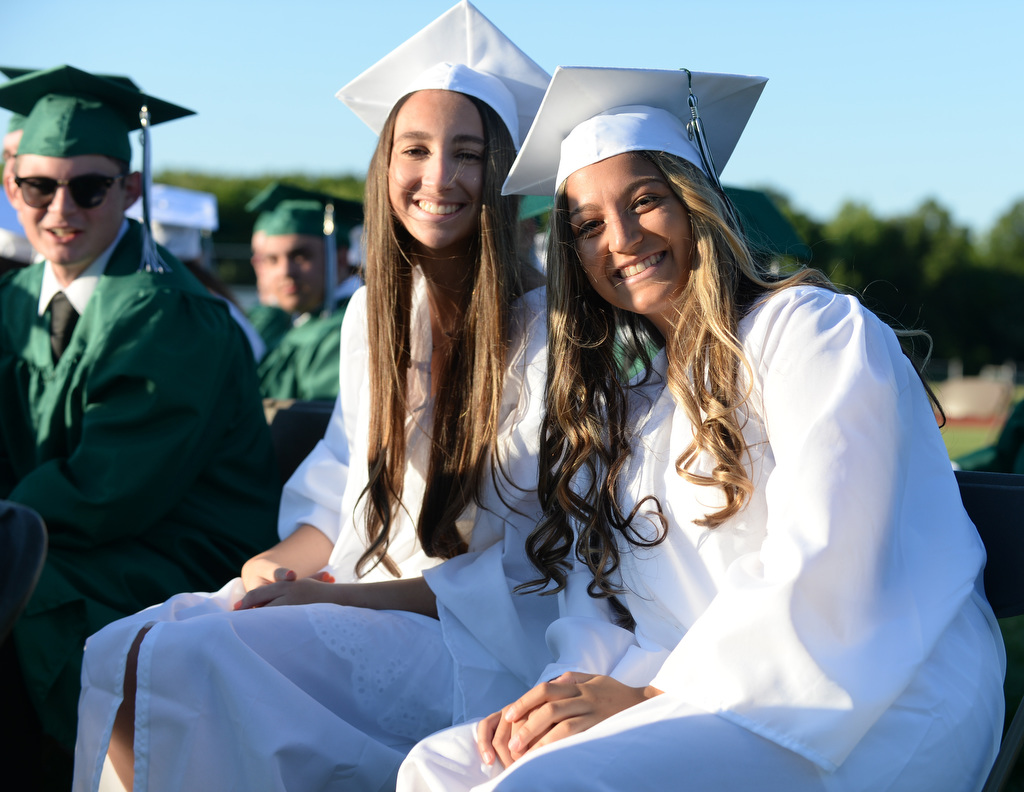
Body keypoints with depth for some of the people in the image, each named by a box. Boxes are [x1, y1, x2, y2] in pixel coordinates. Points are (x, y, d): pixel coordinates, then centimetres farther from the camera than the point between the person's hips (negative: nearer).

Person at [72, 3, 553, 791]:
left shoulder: (544, 331, -11)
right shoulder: (372, 313, 10)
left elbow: (527, 569, -11)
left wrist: (336, 594, -17)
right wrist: (279, 565, -6)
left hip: (472, 637, -6)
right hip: (351, 604, 6)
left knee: (186, 659, -27)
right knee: (117, 651, -17)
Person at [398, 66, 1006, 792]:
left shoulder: (815, 330, -4)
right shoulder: (634, 411, 21)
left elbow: (821, 575, -15)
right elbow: (607, 588, 13)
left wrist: (656, 695, -15)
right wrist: (571, 690, -7)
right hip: (717, 695, 7)